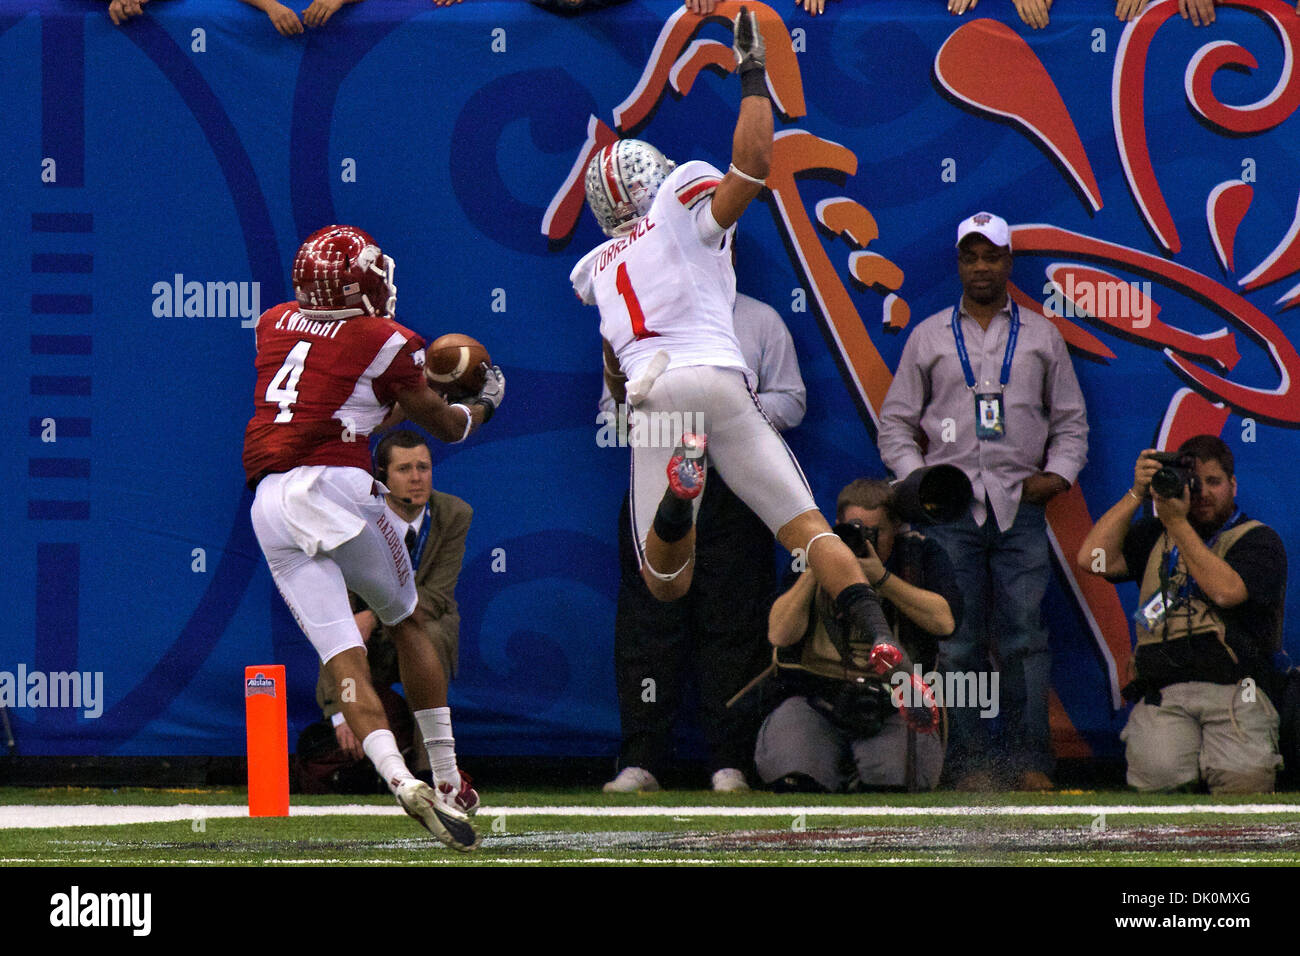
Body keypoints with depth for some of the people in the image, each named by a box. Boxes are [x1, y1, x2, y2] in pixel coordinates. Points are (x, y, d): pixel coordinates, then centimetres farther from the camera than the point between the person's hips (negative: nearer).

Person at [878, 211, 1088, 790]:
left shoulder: (1041, 336, 16)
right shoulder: (929, 336, 15)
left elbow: (1070, 420, 18)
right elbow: (896, 421, 14)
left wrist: (1057, 472, 1)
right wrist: (915, 478, -1)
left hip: (1020, 504, 0)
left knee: (1024, 634, -6)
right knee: (957, 640, -5)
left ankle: (1028, 761, -4)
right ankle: (969, 764, -4)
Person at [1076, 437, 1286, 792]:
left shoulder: (1259, 539, 11)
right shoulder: (1155, 536, 23)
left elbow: (1225, 591, -8)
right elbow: (1093, 560, 9)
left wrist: (1177, 523, -4)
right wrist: (1136, 494, 7)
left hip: (1233, 690, -2)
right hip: (1163, 695, 2)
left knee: (1245, 779, -29)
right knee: (1157, 774, -27)